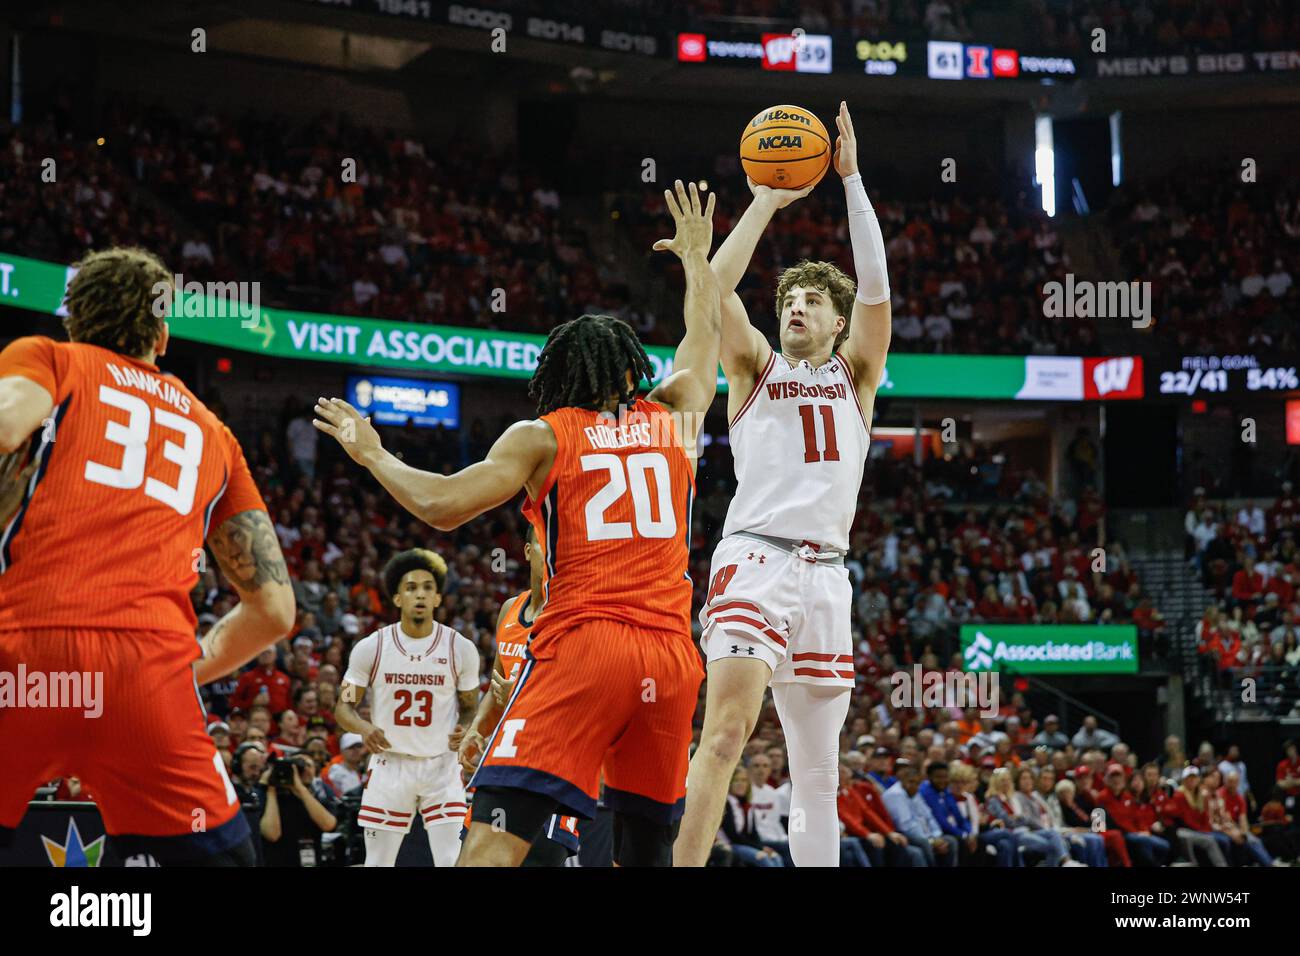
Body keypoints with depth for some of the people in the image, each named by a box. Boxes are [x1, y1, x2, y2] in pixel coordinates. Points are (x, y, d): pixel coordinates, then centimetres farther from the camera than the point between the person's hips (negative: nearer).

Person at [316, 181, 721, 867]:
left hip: (581, 643, -4)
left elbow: (441, 505, -4)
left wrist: (370, 454, 11)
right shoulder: (672, 418, 17)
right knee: (646, 847, 17)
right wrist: (696, 256, 52)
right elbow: (704, 341, 37)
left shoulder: (542, 437, 6)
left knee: (495, 834, -15)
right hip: (671, 655, 4)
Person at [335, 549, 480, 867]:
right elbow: (344, 706, 1)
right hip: (390, 765, 0)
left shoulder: (461, 648, -5)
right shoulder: (371, 648, -6)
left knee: (453, 863, -10)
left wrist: (464, 730, -16)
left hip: (442, 766, 0)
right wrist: (364, 727, -22)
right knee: (378, 864, 4)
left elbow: (470, 708, 7)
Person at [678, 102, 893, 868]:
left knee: (819, 767, 6)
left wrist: (853, 180, 0)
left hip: (826, 571, 4)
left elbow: (877, 289, 3)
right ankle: (683, 868, -28)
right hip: (755, 555, -4)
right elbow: (718, 286, -2)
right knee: (727, 730, -23)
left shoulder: (854, 374, 18)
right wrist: (768, 201, 0)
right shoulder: (757, 367, 14)